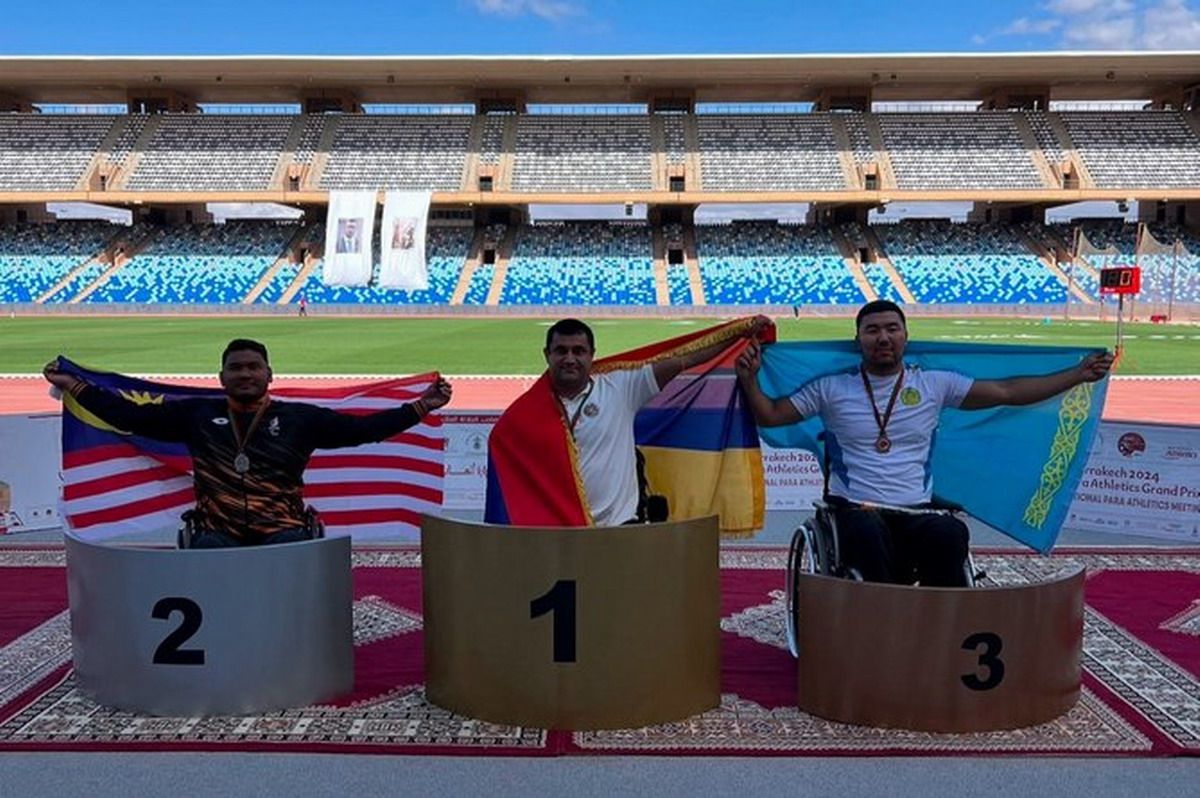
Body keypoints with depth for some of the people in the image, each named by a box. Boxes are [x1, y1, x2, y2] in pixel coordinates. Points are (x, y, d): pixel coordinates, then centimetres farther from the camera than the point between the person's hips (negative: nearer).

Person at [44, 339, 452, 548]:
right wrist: (75, 387, 11)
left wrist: (420, 406, -1)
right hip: (219, 534, 0)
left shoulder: (299, 417, 11)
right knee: (207, 552, -32)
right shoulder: (196, 414, 14)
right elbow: (131, 416, 14)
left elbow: (360, 428, 5)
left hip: (281, 533, 0)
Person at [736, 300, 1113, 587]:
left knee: (949, 535, -33)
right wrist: (748, 379, -6)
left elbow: (1008, 392, 13)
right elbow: (771, 415, 11)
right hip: (855, 510, -1)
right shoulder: (832, 388, 11)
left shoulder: (934, 385, 13)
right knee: (869, 535, -38)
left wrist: (1079, 374, 10)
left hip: (917, 512, 2)